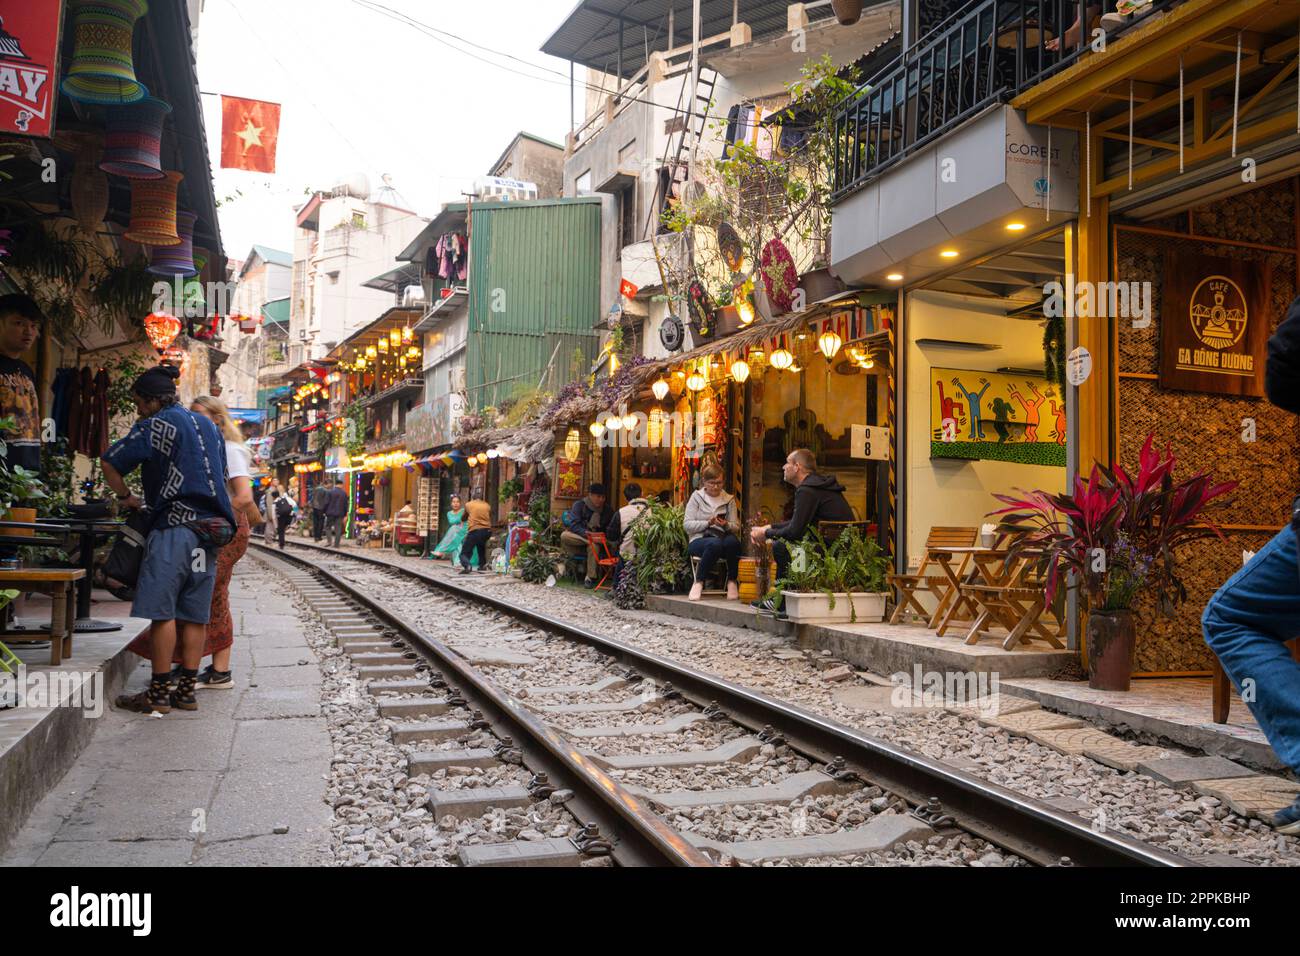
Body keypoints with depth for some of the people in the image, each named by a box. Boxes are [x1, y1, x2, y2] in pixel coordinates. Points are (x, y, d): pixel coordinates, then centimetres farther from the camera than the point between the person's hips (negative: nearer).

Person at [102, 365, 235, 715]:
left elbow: (109, 463, -3)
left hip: (173, 528, -7)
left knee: (162, 612, -4)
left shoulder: (154, 426, -3)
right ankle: (186, 690, 9)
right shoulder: (208, 426, 20)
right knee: (194, 615, 7)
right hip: (212, 526, 7)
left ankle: (158, 693, -3)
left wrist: (125, 496, 12)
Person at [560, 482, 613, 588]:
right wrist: (587, 534, -32)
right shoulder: (579, 505, -5)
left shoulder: (608, 510, 3)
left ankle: (590, 577, -27)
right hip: (577, 537, -1)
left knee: (593, 545, -36)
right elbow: (573, 524, -15)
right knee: (564, 536, -32)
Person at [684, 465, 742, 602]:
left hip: (722, 538, 2)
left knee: (732, 541, -35)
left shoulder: (729, 499, 14)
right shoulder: (696, 497, 7)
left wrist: (726, 525, -13)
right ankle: (699, 582, -22)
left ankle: (732, 580, -15)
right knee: (715, 543, -39)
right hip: (698, 540, -2)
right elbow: (687, 525, -1)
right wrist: (708, 523, -15)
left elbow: (736, 527, 9)